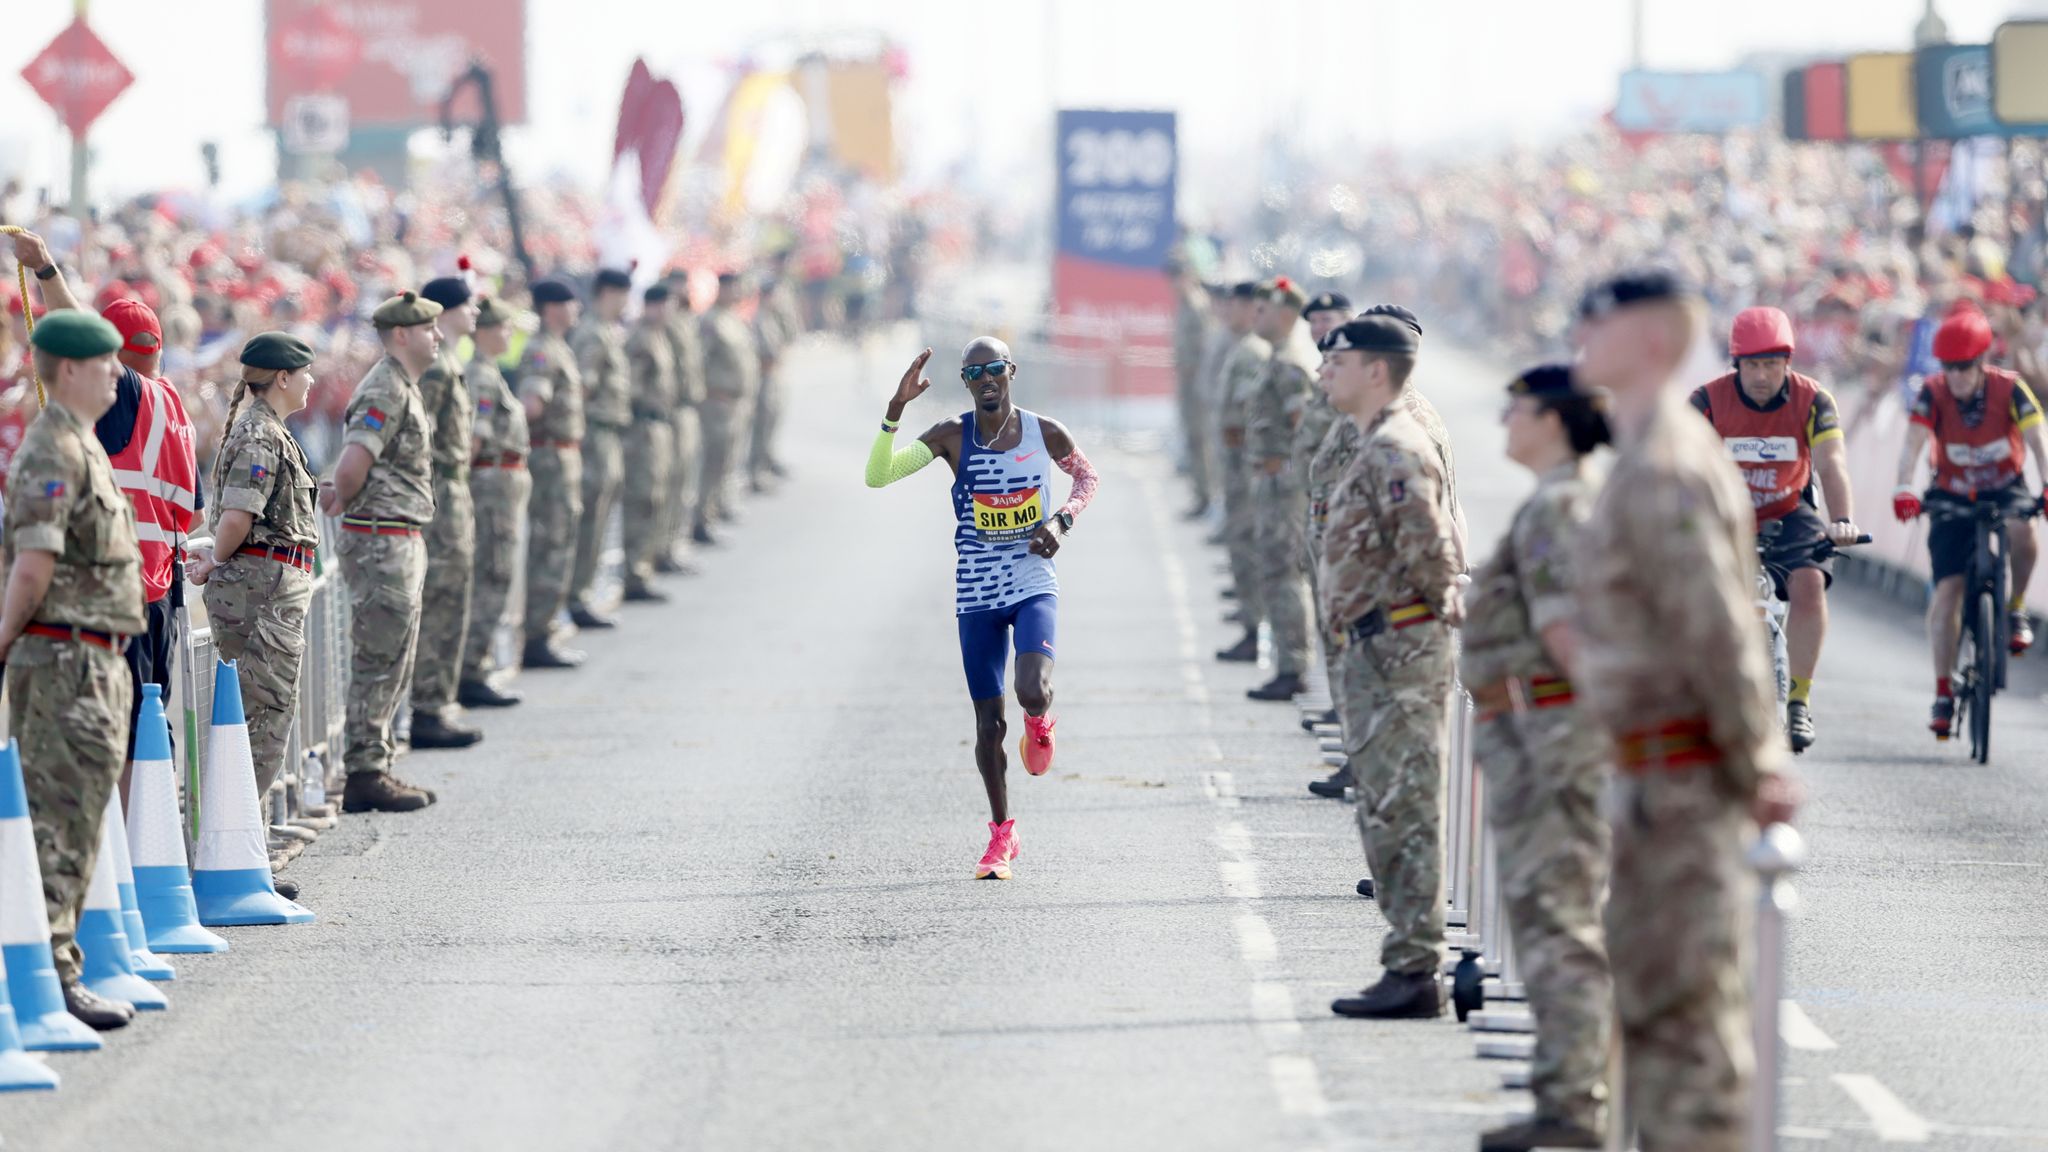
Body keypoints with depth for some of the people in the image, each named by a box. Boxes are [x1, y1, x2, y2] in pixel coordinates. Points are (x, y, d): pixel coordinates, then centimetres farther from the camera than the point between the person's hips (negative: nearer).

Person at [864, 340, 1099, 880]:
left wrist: (1063, 520, -1)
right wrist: (896, 409, -25)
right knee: (989, 723, 4)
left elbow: (1086, 475, 17)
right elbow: (877, 475, -16)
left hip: (1034, 586, -1)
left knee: (1033, 692, -24)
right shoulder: (952, 437, -5)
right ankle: (1001, 835, 21)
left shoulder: (1045, 433, -3)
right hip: (977, 593, 1)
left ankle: (1040, 723, 16)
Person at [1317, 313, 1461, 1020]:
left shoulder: (1395, 452, -15)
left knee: (1400, 815, -8)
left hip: (1400, 651, -11)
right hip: (1377, 654, 11)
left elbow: (1427, 547, -26)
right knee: (1387, 815, 12)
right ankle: (1411, 968, 16)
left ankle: (1413, 974, -7)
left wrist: (1431, 609, -9)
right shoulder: (1378, 448, 18)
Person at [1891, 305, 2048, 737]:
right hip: (1953, 498, 1)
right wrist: (1904, 489, -47)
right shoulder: (1933, 393, -18)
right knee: (1948, 587, -12)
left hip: (2005, 489, -1)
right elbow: (1912, 445, -28)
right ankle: (1943, 693, -7)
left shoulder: (2009, 389, -19)